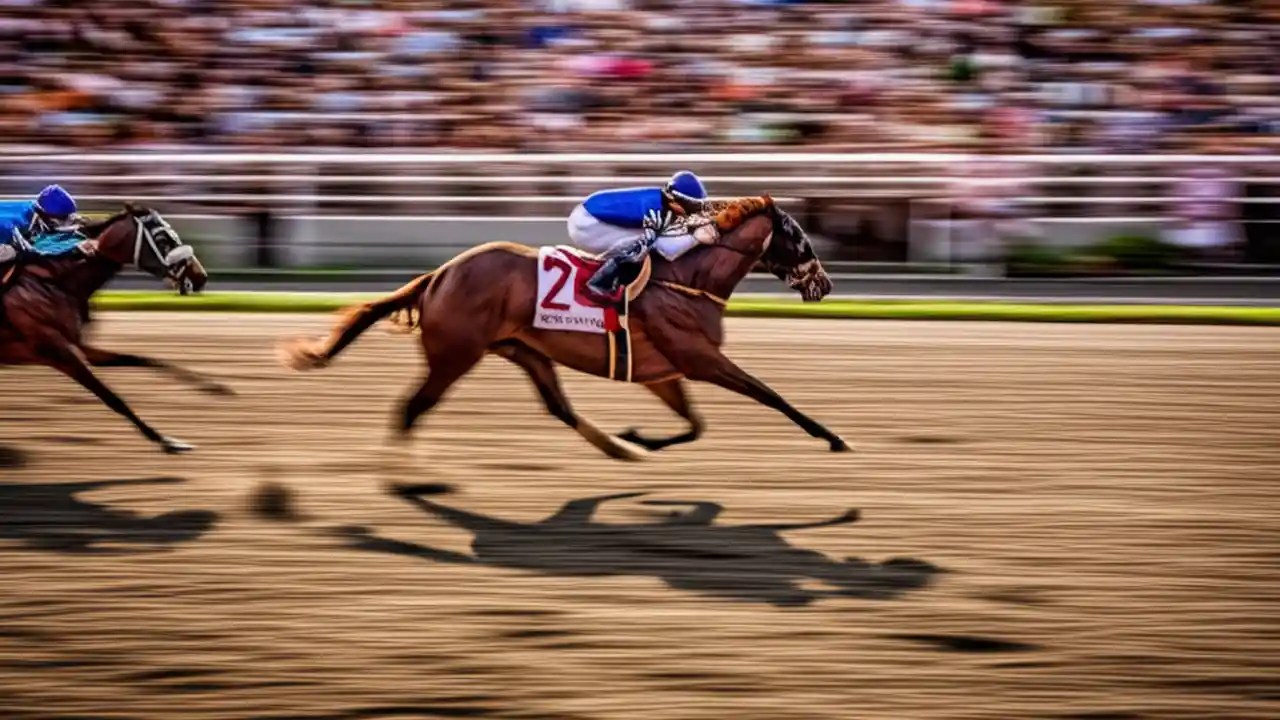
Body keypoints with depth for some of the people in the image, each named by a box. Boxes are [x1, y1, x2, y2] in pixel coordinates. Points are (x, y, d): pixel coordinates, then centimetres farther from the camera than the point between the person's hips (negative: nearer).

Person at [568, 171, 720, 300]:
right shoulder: (655, 208, -25)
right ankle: (600, 283, -11)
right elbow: (668, 250, -29)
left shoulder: (660, 200, 2)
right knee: (646, 243, -18)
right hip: (586, 223, -10)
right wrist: (696, 236, -23)